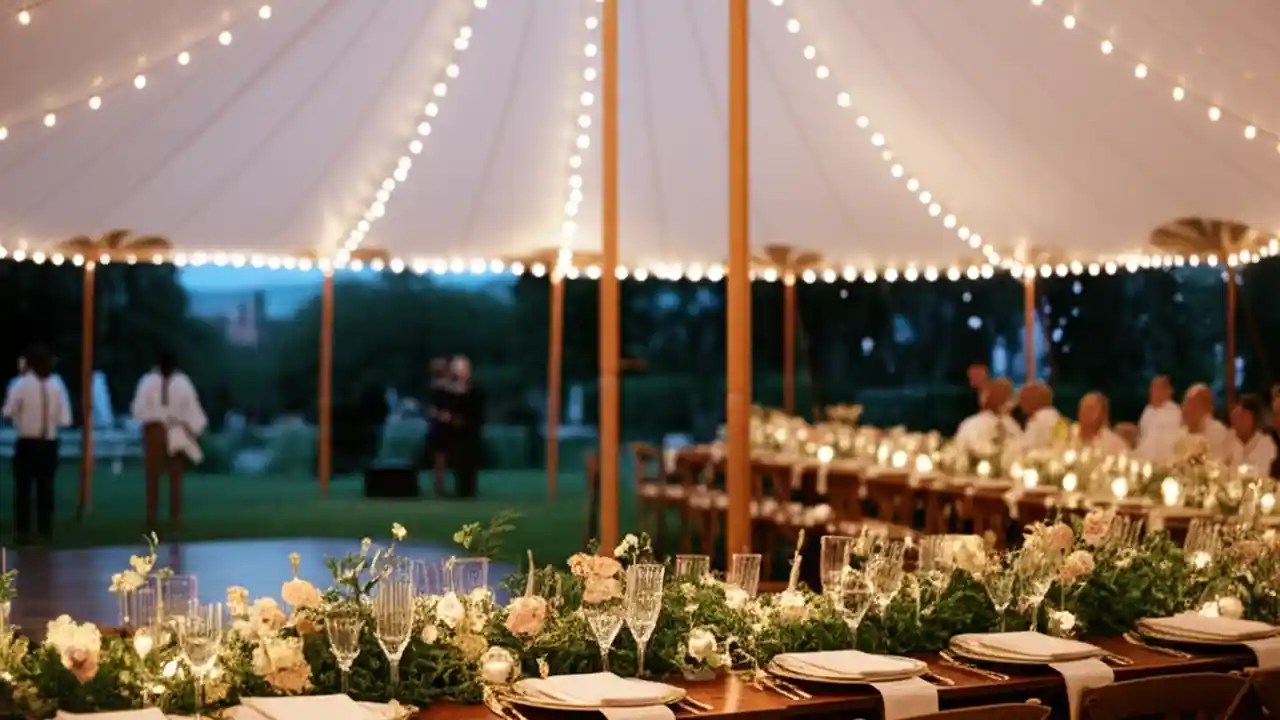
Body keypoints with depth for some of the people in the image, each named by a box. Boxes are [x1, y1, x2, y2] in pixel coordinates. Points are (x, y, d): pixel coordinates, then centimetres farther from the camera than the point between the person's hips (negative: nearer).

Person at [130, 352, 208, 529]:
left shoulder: (148, 381, -4)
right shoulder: (183, 382, -3)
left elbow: (138, 409, -8)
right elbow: (192, 408, -2)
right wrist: (196, 430, 5)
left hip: (154, 431, 0)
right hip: (177, 434, 1)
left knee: (153, 476, 9)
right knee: (176, 477, 7)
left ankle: (152, 516, 7)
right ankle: (175, 517, 2)